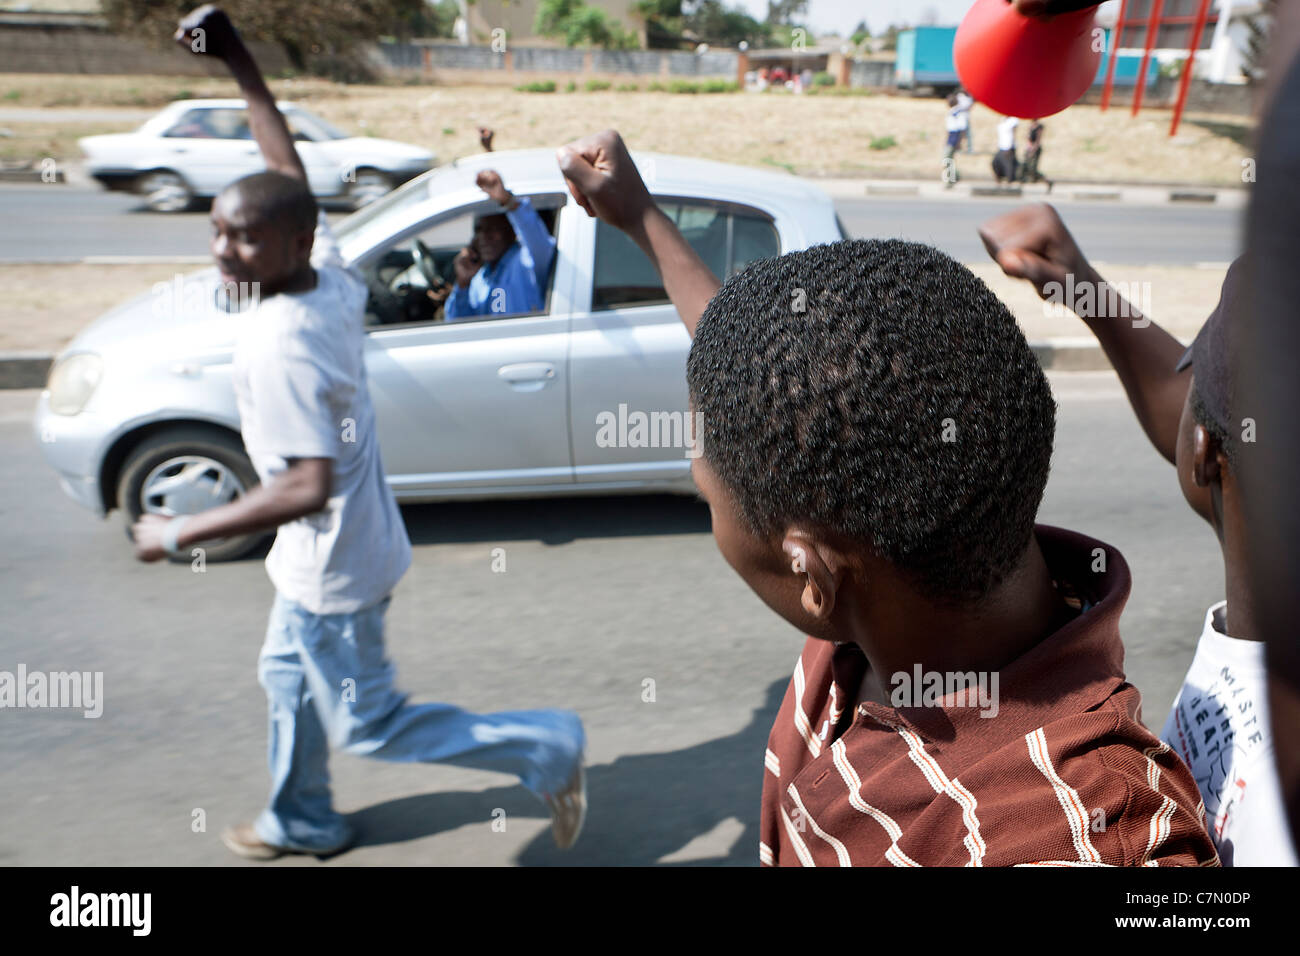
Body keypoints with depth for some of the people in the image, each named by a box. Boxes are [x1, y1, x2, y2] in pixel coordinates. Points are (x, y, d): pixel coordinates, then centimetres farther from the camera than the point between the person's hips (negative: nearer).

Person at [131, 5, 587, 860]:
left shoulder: (277, 344, -30)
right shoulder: (328, 268, -7)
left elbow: (309, 488, -34)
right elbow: (292, 175, 8)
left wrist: (180, 535, -24)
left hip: (334, 567, -9)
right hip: (326, 557, 9)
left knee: (368, 722, 10)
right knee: (288, 677, 27)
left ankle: (542, 745, 18)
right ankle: (303, 821, 50)